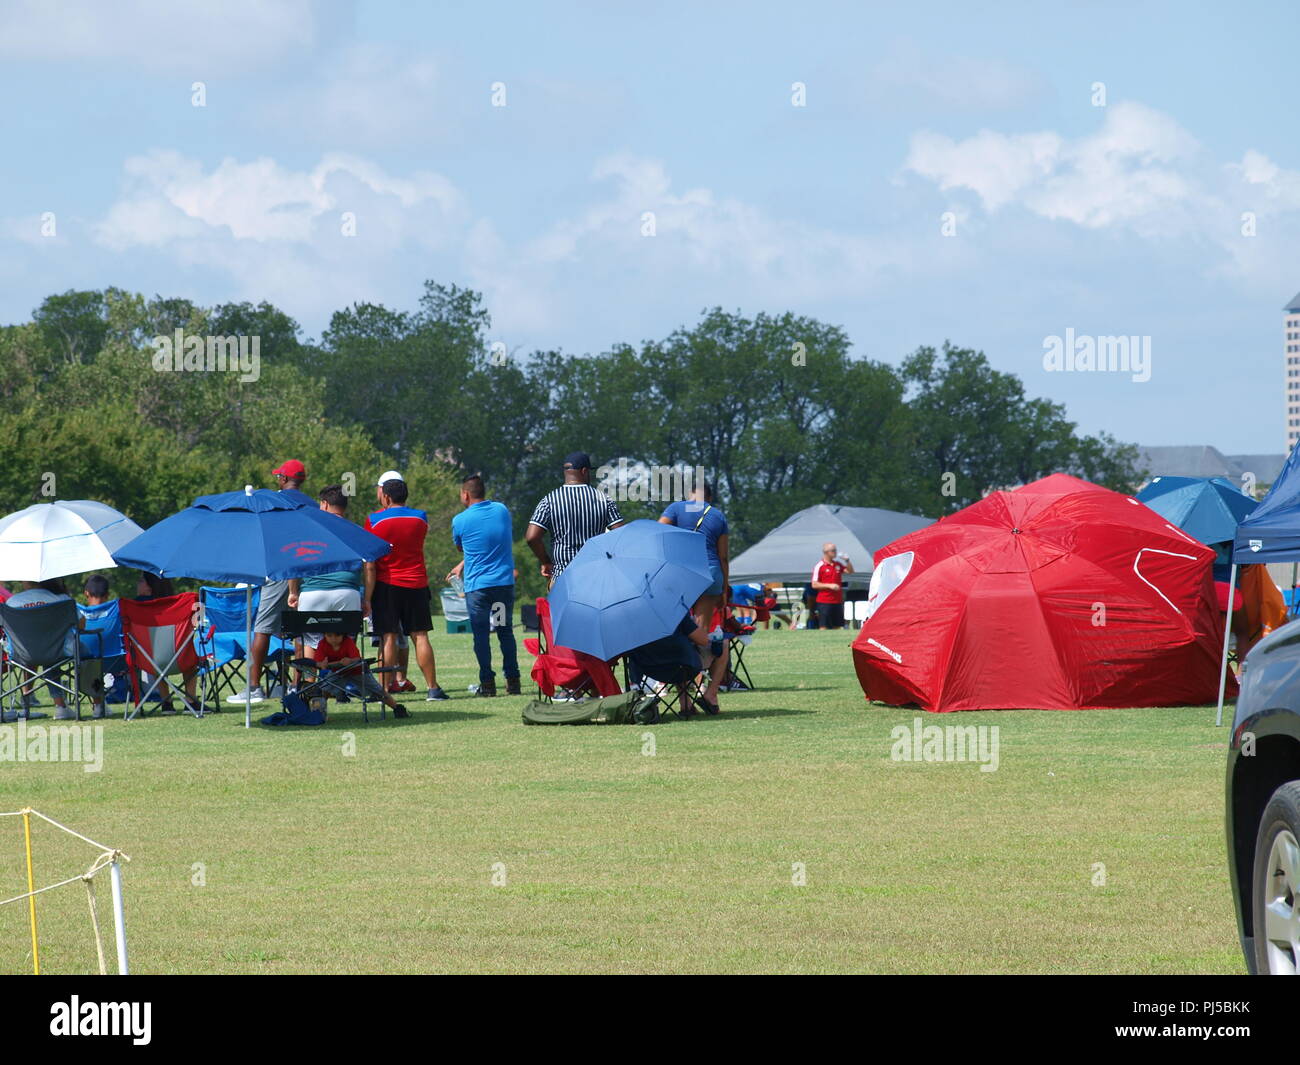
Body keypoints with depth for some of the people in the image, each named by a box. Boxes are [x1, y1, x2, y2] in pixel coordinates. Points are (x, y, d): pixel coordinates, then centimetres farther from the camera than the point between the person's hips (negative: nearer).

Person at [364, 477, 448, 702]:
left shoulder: (374, 521, -7)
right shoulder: (421, 518, 1)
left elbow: (370, 565, -9)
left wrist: (367, 598, -8)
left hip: (386, 585, -2)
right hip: (416, 584, 2)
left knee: (389, 637, -2)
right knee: (420, 636, 5)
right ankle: (433, 689, 3)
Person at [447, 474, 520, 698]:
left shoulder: (460, 521, -7)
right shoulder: (502, 511, 6)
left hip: (477, 585, -4)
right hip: (505, 581, 4)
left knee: (481, 635, 3)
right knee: (506, 632, 12)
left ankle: (487, 682, 0)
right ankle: (513, 681, 11)